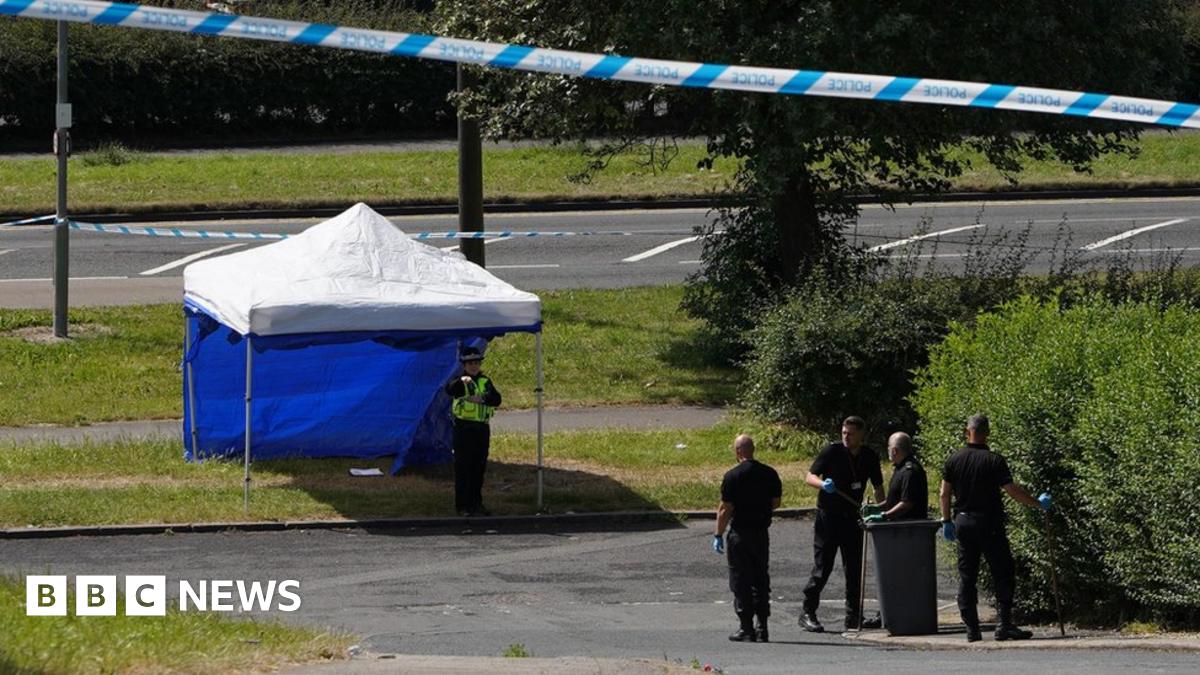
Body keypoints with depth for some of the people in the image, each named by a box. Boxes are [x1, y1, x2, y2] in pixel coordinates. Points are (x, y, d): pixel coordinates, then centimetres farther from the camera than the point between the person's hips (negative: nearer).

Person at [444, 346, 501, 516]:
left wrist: (481, 399, -22)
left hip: (482, 428, 5)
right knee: (463, 467, -5)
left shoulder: (485, 381, 10)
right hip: (464, 428, -5)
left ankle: (476, 503, 20)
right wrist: (461, 381, -46)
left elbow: (496, 399, -4)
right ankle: (462, 505, -2)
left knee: (479, 467, 10)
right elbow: (450, 390, -27)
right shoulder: (461, 382, -3)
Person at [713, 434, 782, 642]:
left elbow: (725, 510, -12)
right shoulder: (770, 474, 2)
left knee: (740, 582, 2)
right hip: (761, 533, 5)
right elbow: (776, 502, 10)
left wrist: (718, 535, -4)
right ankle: (762, 629, 11)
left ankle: (746, 628, 0)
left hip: (740, 533, -5)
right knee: (761, 580, 12)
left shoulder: (732, 476, -13)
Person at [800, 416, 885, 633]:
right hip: (828, 515, -4)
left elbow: (878, 487, 15)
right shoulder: (832, 451, -7)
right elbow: (809, 477, -6)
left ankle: (853, 616, 11)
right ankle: (807, 613, 2)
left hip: (852, 517, 4)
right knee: (822, 567, -5)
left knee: (854, 569, 5)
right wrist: (823, 484, -28)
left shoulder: (870, 457, 5)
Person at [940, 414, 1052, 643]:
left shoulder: (954, 460, 4)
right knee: (1004, 574, -1)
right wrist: (1038, 503, 0)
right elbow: (1013, 491, -12)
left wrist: (946, 521, 17)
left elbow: (945, 493, 7)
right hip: (988, 524, -5)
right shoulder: (994, 461, -10)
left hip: (963, 522, 5)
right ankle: (1004, 625, -9)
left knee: (966, 578, 9)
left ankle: (971, 628, 6)